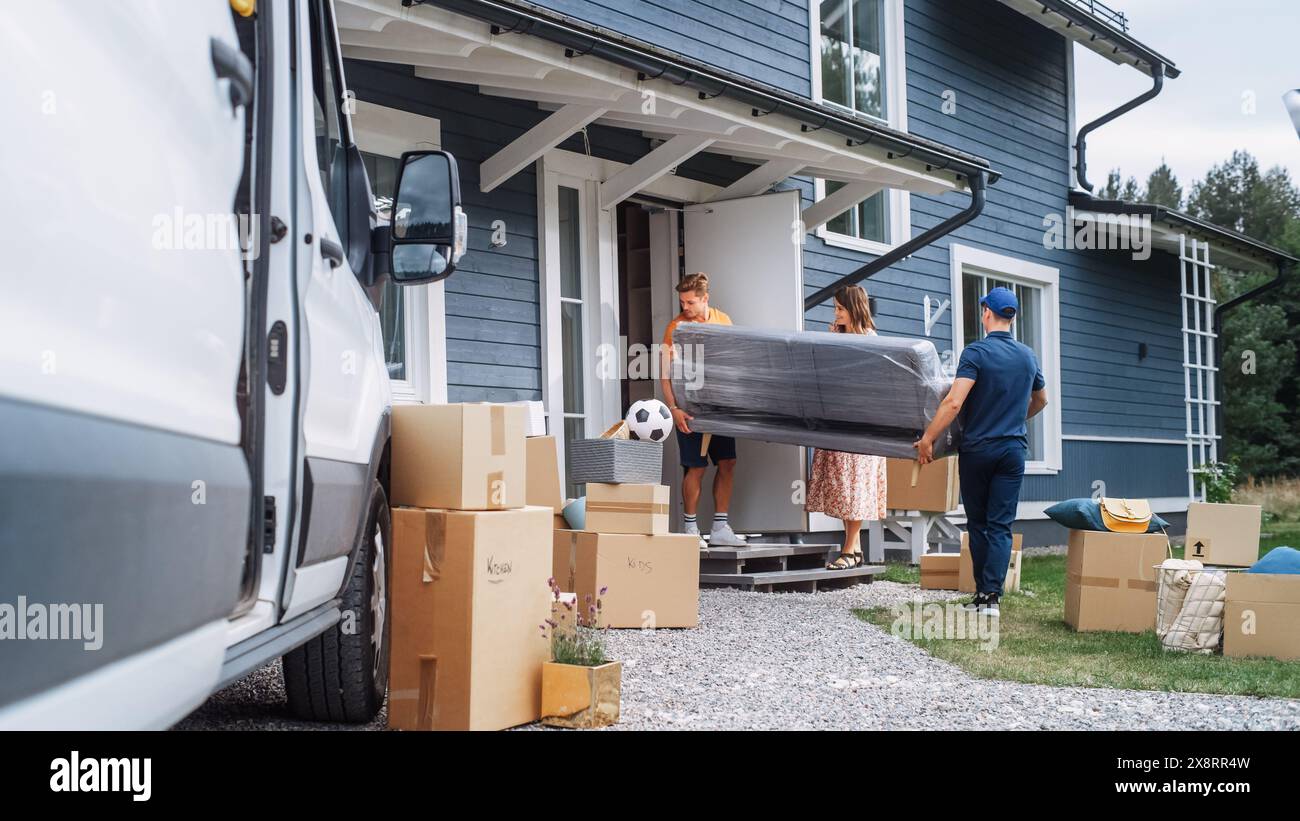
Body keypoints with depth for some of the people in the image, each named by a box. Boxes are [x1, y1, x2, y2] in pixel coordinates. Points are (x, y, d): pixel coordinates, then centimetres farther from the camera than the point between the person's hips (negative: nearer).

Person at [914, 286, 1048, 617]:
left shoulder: (976, 352, -11)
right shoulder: (1028, 356, 7)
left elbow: (954, 402, -19)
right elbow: (1041, 400, 24)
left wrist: (927, 438, -12)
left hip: (977, 449, -3)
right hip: (1014, 450, 3)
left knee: (978, 524, 9)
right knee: (1001, 526, 1)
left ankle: (982, 593, 13)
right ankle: (991, 596, -7)